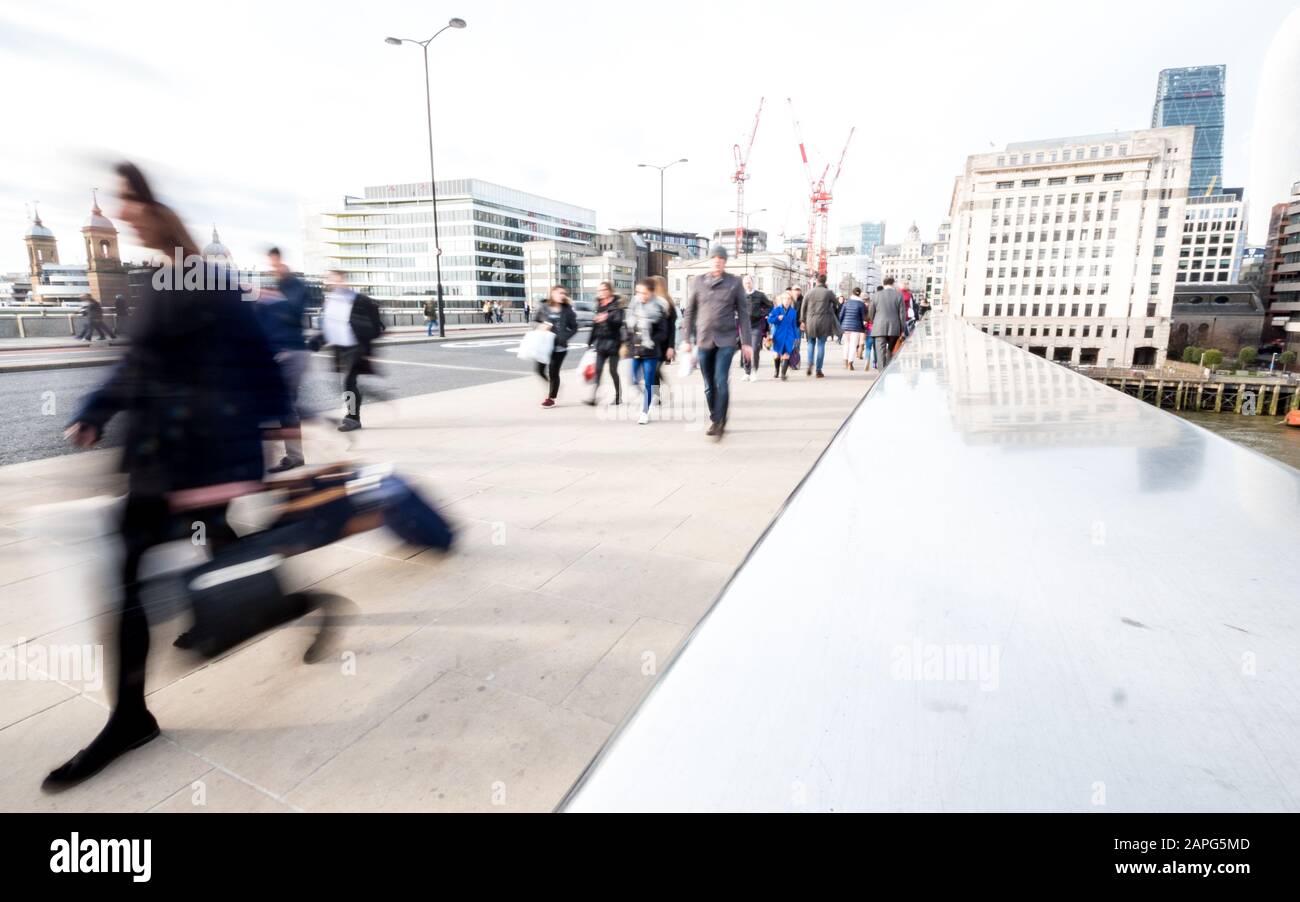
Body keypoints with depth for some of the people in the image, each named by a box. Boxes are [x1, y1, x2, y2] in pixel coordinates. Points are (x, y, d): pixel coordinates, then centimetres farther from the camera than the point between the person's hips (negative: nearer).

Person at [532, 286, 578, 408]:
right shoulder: (543, 308, -1)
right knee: (540, 370, 4)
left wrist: (564, 337, -12)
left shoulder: (567, 310, -2)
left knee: (553, 372, 1)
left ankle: (551, 398, 19)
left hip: (559, 347, -2)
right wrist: (540, 326, -10)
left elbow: (574, 328, 2)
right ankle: (553, 387, 33)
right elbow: (534, 320, 11)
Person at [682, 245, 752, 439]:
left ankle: (719, 423, -6)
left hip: (726, 340, -2)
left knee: (721, 381, -14)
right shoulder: (698, 282, 6)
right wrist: (687, 339, 5)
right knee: (709, 385, 8)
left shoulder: (735, 283, 2)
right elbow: (690, 312, 10)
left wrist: (746, 342, -3)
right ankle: (714, 420, 23)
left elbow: (743, 314, 2)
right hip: (704, 341, 2)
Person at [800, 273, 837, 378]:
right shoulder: (828, 293, -3)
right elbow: (835, 303, 11)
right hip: (824, 322, -1)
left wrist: (802, 321, 12)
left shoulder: (809, 292, 3)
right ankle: (819, 370, 3)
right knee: (821, 345, 3)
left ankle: (810, 364, -1)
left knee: (811, 343, 18)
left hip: (810, 322, 2)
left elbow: (803, 308, 5)